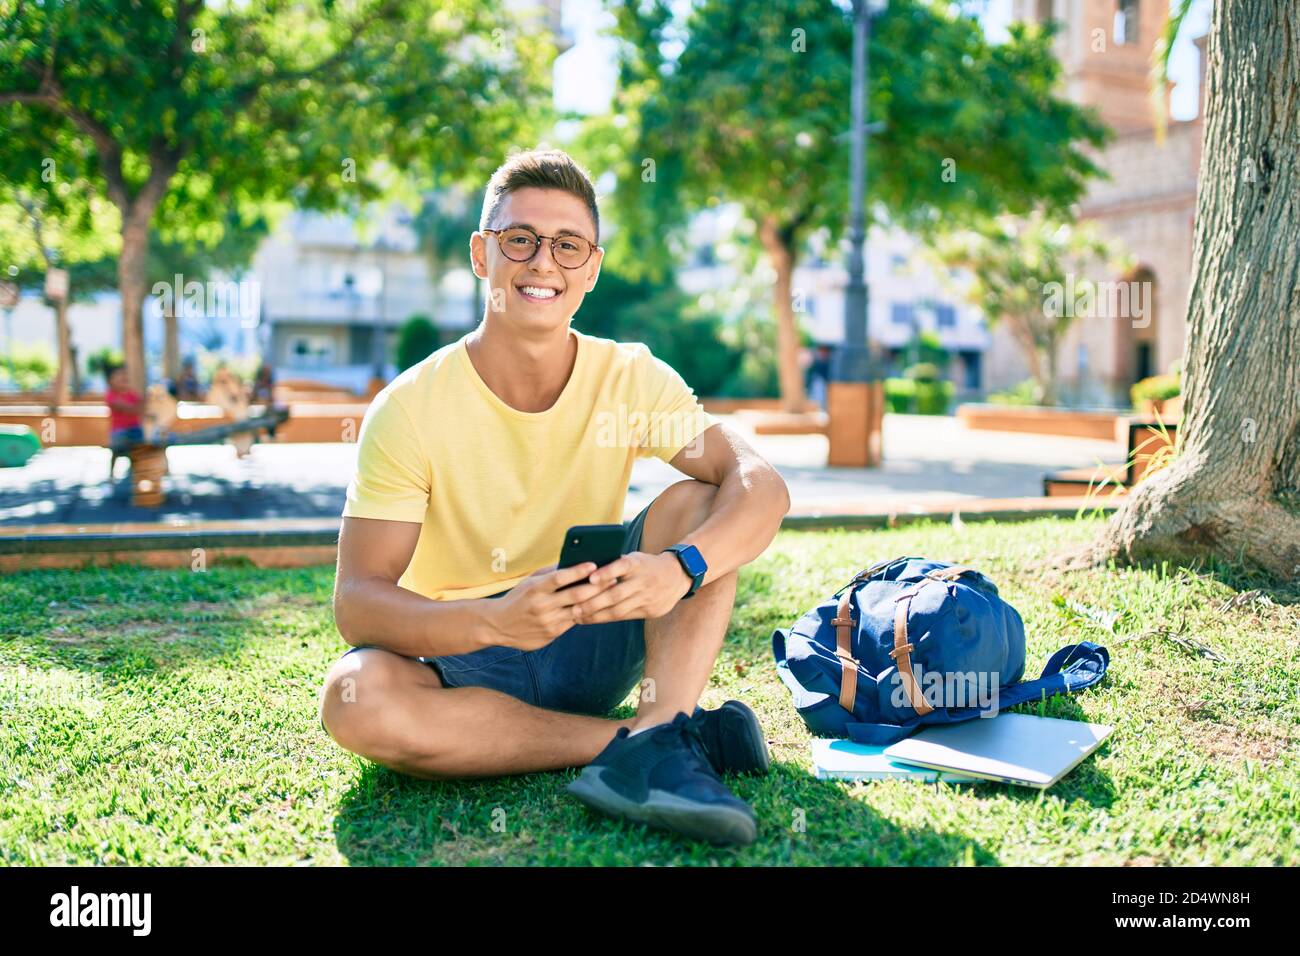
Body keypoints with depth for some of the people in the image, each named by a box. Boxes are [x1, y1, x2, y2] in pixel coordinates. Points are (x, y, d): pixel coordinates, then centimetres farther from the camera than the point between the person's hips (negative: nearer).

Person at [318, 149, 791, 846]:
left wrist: (682, 568, -39)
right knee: (354, 697, -33)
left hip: (596, 644, 2)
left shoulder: (630, 378, -6)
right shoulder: (409, 409, -13)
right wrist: (496, 619, -39)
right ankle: (682, 734, -26)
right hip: (464, 655, -1)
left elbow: (761, 485, -17)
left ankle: (654, 746, -34)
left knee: (697, 502, -17)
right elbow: (356, 601, -20)